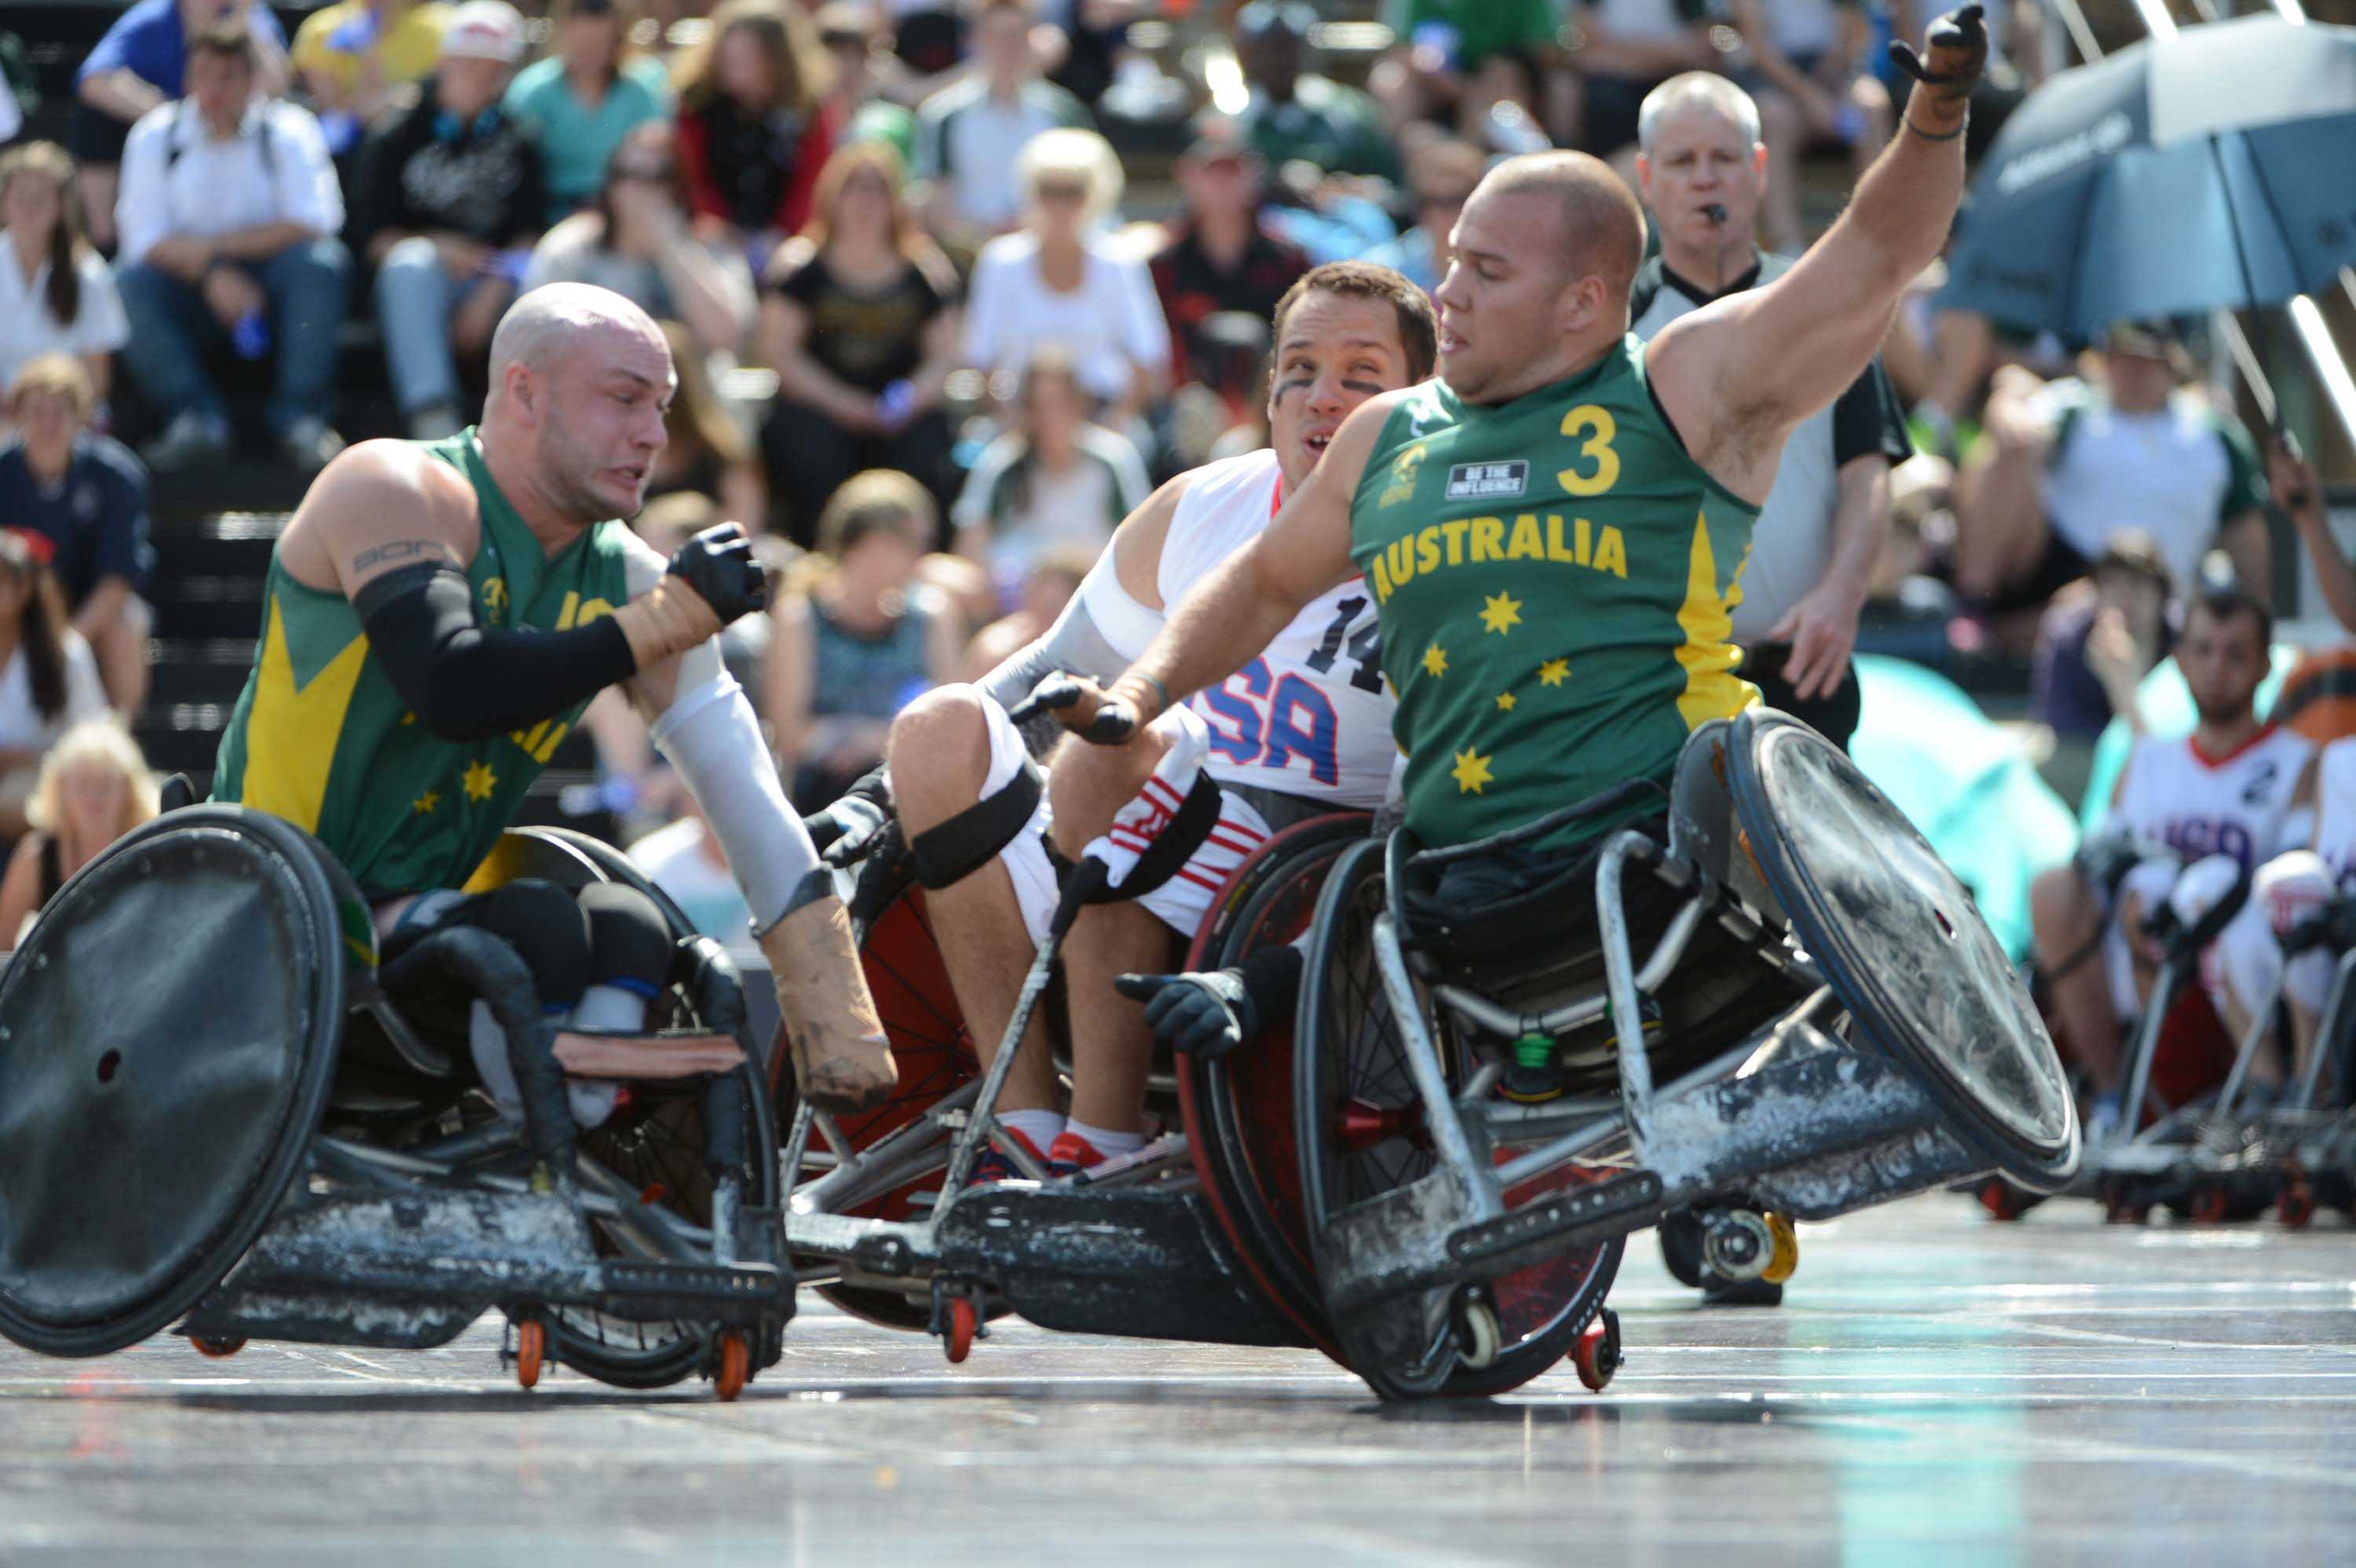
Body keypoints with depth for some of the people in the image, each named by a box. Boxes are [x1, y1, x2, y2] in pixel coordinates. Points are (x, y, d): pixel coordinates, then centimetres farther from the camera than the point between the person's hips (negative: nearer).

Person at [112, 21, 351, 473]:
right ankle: (193, 416, -30)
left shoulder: (288, 132, -3)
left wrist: (213, 247, -16)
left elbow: (310, 225, -14)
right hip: (193, 294, 1)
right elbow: (146, 240, -9)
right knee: (129, 280, -28)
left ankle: (301, 417, -28)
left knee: (321, 262, -31)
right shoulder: (154, 137, 0)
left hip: (273, 285, -1)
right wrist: (213, 273, -26)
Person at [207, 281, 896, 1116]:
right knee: (540, 930, -29)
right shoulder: (396, 491, -12)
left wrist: (844, 1037, -10)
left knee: (633, 936, -19)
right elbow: (452, 688, -30)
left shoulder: (625, 579, 5)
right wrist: (665, 621, -22)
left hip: (416, 921, 7)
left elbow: (752, 807, -1)